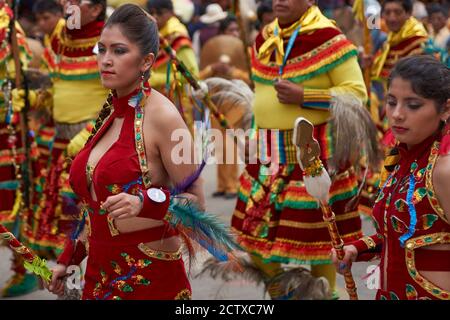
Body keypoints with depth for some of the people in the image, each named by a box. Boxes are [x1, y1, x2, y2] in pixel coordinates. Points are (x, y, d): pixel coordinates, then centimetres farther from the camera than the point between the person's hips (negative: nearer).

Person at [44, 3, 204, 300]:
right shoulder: (108, 113, 7)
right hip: (100, 274, 7)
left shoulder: (161, 115, -14)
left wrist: (145, 202, -29)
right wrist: (67, 259, 16)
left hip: (148, 276, -7)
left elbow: (196, 201, -13)